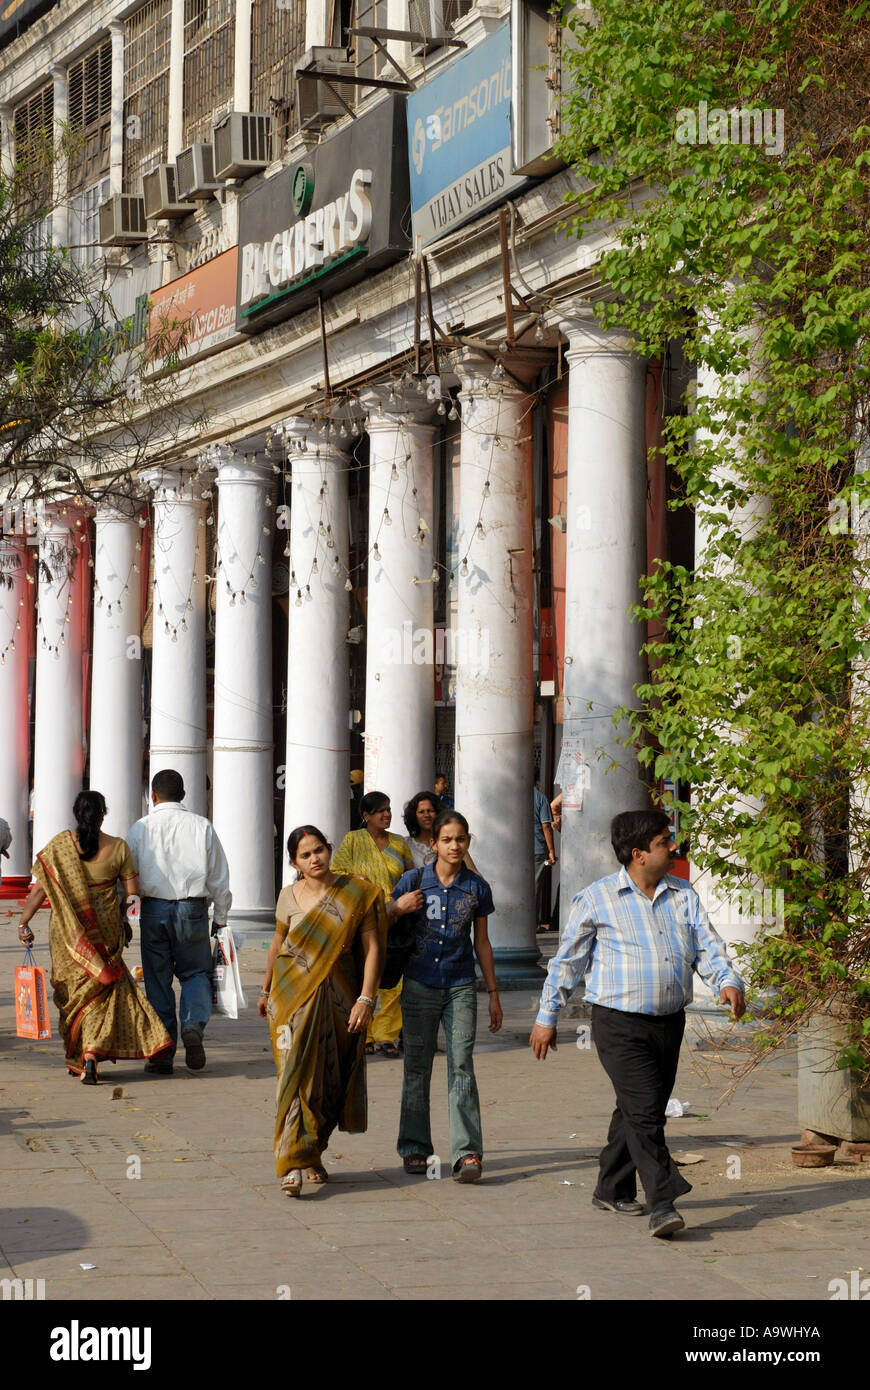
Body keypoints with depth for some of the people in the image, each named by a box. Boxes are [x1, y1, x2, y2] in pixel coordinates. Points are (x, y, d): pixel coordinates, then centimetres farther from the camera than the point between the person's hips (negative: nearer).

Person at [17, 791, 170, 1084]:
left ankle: (75, 1058, 23)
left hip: (67, 930, 1)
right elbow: (133, 893, -1)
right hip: (105, 930, 0)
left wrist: (24, 922, 3)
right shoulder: (117, 847, -5)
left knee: (72, 991, 16)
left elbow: (39, 889, -7)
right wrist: (126, 925, 15)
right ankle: (93, 1050, -11)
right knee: (101, 989, 10)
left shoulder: (59, 845, -6)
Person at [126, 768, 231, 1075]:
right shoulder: (201, 826, 2)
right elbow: (219, 877, 5)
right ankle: (194, 1025, -13)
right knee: (196, 972, 15)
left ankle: (162, 1055, 8)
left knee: (157, 980, 7)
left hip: (154, 909, 0)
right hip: (193, 909, 0)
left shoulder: (141, 828, 1)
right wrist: (220, 917, 15)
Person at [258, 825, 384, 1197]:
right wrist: (266, 990, 26)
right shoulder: (288, 897, 4)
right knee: (297, 1074, -12)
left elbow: (372, 946, -3)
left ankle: (313, 1152, 27)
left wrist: (365, 998, -11)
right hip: (294, 995, 0)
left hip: (337, 996, 0)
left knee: (331, 1081, 6)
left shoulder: (357, 894, -2)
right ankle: (292, 1164, -15)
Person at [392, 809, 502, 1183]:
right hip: (420, 986, 0)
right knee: (417, 1068, 7)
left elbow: (482, 942, 10)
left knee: (462, 1068, -8)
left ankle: (467, 1152, -11)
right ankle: (414, 1149, 17)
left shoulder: (476, 888, 3)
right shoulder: (413, 882, -1)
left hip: (460, 987, 0)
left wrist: (493, 993, 12)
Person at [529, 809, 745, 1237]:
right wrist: (547, 1017, 5)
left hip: (669, 1023, 5)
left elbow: (708, 946, 5)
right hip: (619, 1024, -5)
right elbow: (567, 960, 3)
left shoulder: (683, 896, 10)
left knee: (640, 1111, 13)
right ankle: (662, 1204, -17)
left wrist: (728, 982, -16)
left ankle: (612, 1190, 28)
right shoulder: (597, 899, -3)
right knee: (643, 1111, -14)